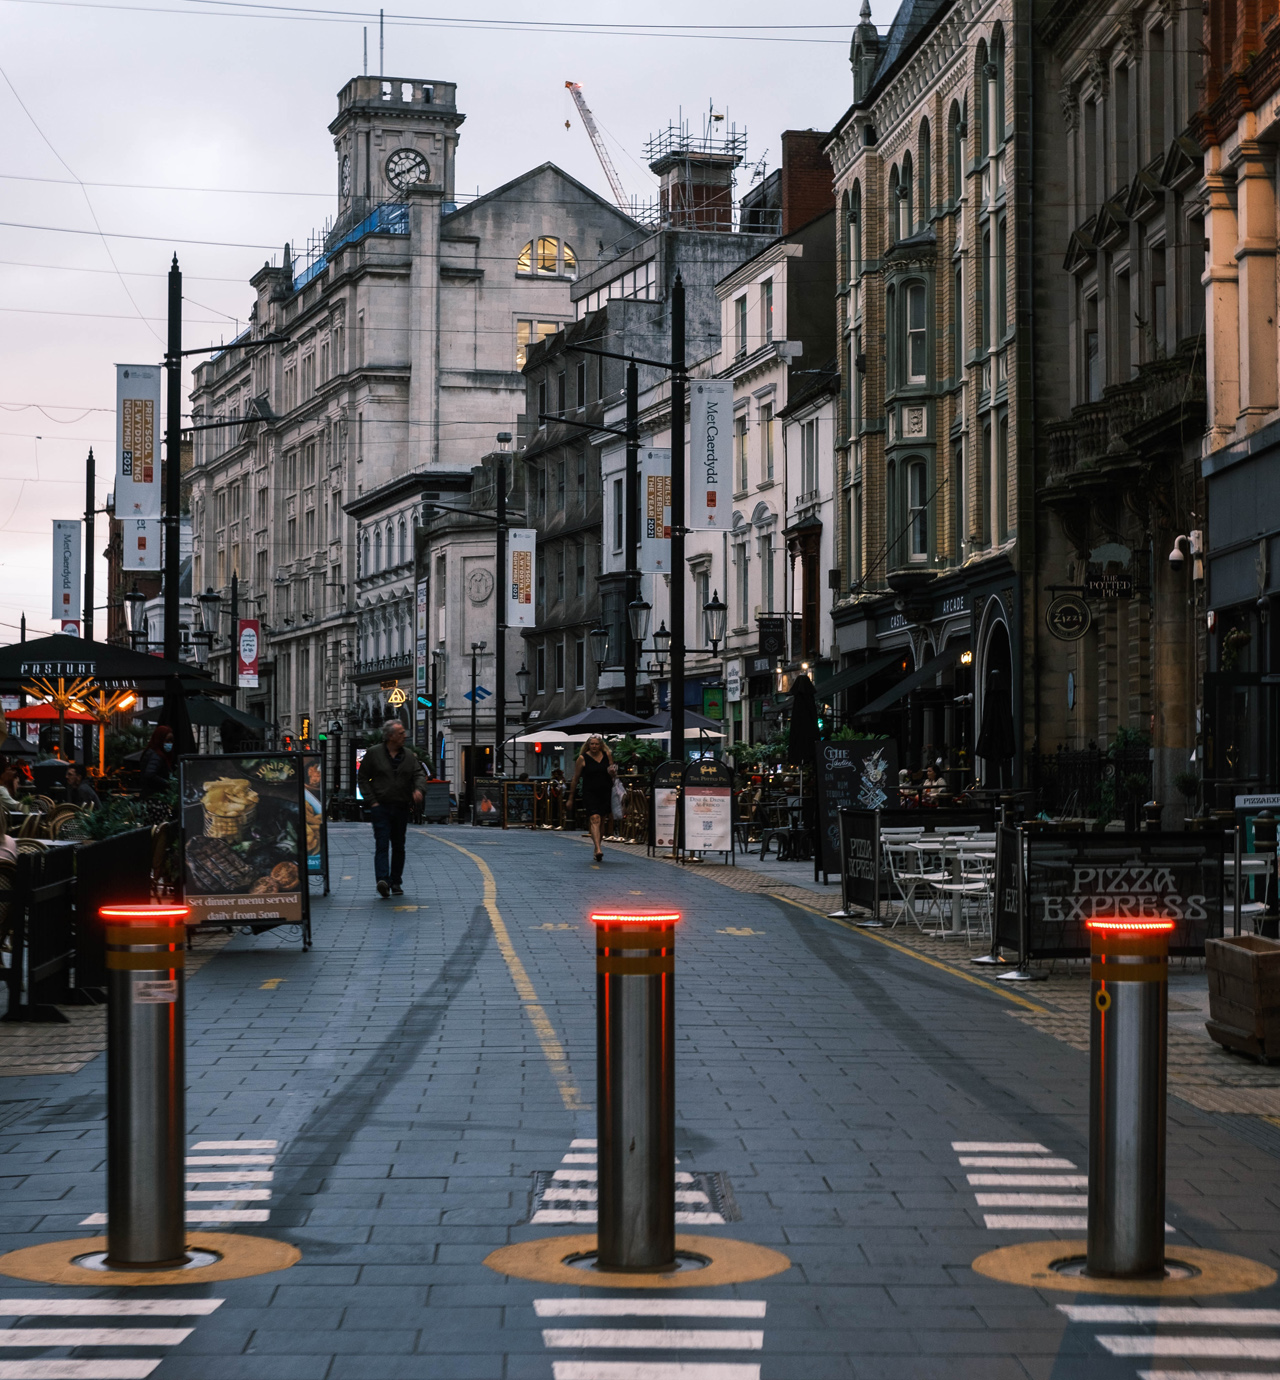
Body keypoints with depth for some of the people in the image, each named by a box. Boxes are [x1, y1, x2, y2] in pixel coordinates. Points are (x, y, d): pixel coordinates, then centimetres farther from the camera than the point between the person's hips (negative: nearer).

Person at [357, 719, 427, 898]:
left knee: (398, 847, 10)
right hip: (380, 807, -4)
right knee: (382, 844, -15)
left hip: (401, 808, 4)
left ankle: (396, 883, 19)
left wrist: (418, 789, -19)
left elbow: (419, 774, 4)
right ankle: (383, 881, -27)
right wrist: (372, 801, -6)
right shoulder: (373, 754, 1)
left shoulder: (409, 756, 10)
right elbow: (363, 778, 4)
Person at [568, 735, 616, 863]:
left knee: (601, 822, 10)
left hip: (605, 793, 4)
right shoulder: (583, 758, -1)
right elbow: (575, 779, 4)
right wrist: (571, 797, 5)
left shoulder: (607, 755, 7)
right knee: (595, 820, -18)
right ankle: (598, 850, -30)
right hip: (590, 794, -4)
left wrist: (613, 773, -6)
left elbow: (613, 775, 20)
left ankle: (597, 849, 24)